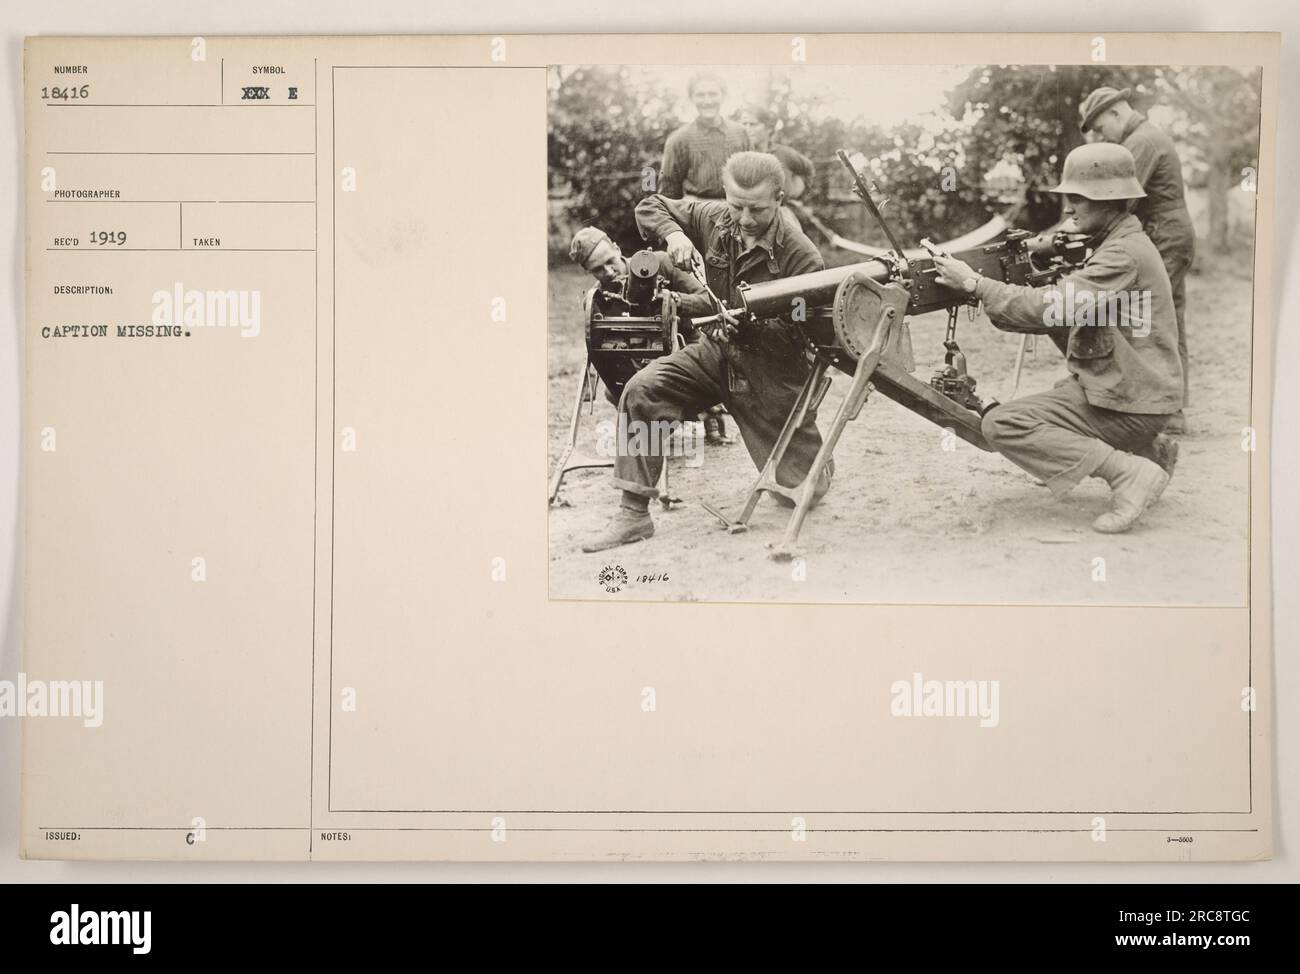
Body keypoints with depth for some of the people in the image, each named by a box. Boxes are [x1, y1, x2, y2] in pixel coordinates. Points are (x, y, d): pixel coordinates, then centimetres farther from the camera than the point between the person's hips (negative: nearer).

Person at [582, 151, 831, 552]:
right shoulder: (713, 218, -5)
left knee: (806, 489, 2)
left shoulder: (801, 257, -19)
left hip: (771, 366, -3)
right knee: (642, 390, -24)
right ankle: (633, 514, -20)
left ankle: (811, 455, 44)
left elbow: (806, 333, -17)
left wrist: (751, 321, -33)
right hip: (716, 350, 4)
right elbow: (650, 206, 9)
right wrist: (674, 234, -13)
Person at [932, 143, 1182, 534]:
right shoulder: (1116, 245, 15)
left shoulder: (1125, 254, -18)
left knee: (1001, 424, -17)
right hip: (1123, 386, 10)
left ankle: (1128, 471, -19)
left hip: (1132, 402, -10)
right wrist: (990, 305, 2)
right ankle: (1151, 449, 20)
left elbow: (1053, 306, -26)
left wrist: (975, 284, -19)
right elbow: (1064, 319, 13)